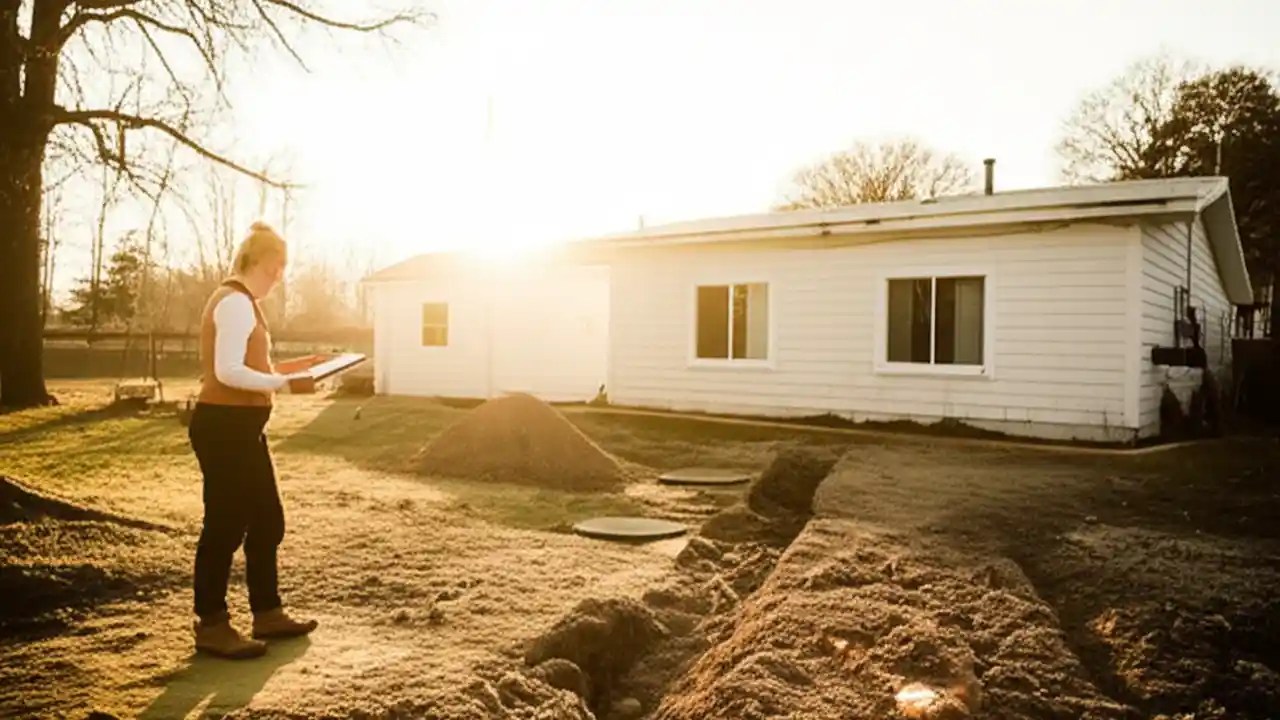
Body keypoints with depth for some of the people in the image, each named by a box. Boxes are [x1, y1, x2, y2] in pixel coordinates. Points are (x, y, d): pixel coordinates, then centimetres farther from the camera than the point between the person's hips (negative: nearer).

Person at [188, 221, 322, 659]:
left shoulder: (240, 302, 16)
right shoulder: (236, 302, -16)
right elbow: (228, 371, -25)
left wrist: (286, 368, 16)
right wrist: (285, 383, -24)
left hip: (241, 427, 11)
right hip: (224, 426, -11)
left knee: (267, 521, 15)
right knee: (225, 524, -1)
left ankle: (268, 614, 26)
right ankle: (211, 626, 13)